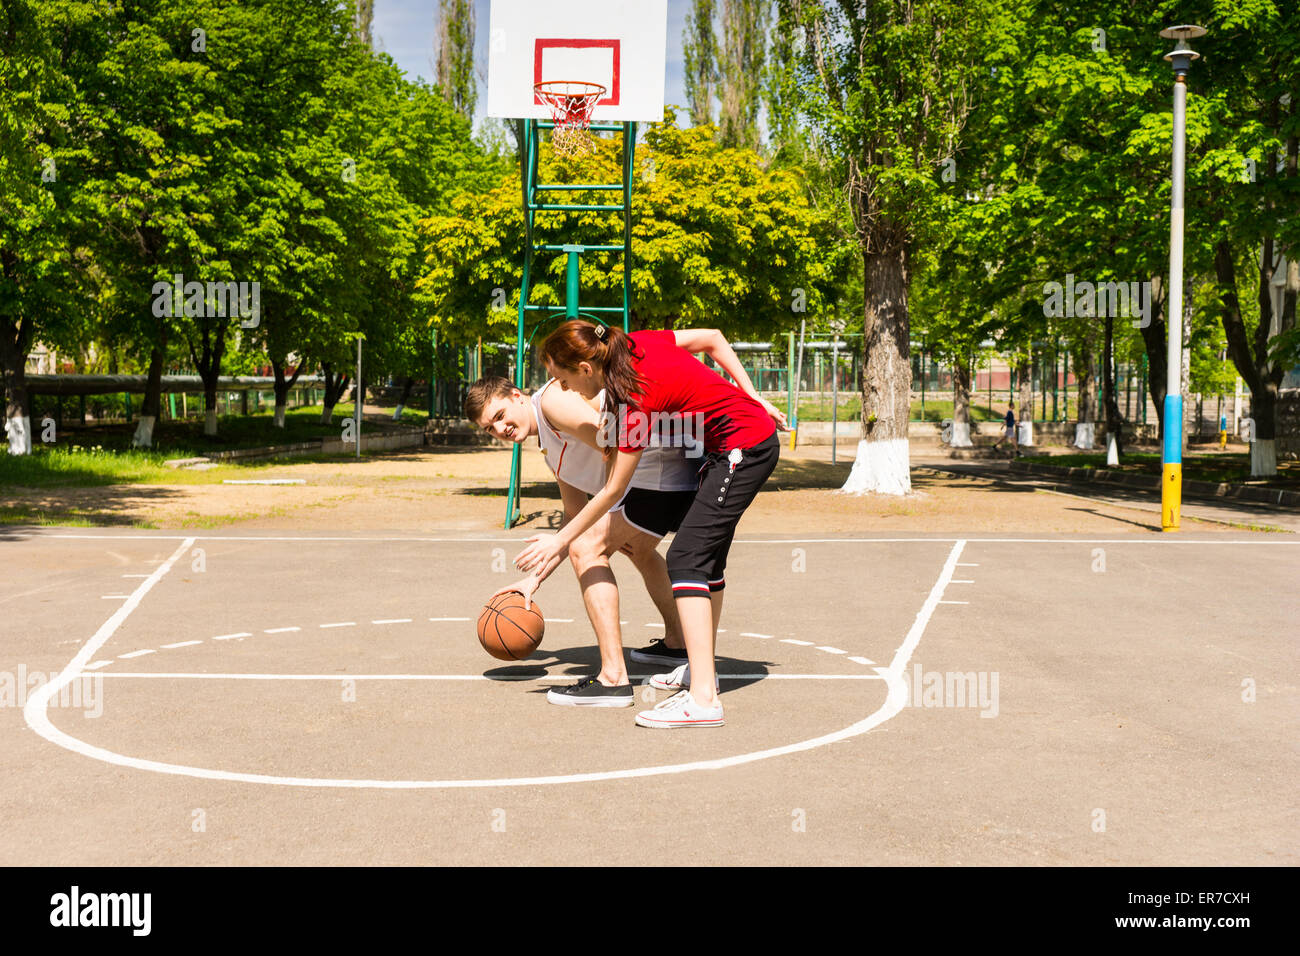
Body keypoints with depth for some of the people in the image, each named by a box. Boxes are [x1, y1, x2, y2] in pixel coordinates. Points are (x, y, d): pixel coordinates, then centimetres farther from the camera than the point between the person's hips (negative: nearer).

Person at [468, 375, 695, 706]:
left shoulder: (552, 399, -10)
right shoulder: (551, 454, 22)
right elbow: (576, 517, 28)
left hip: (663, 473, -11)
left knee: (586, 550, -13)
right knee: (639, 550, 34)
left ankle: (614, 679, -13)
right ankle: (676, 642, 56)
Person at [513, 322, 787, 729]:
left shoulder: (636, 399, -23)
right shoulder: (637, 343, -2)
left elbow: (613, 491, -15)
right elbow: (712, 337, 8)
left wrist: (561, 540, -6)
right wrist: (753, 398, 8)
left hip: (743, 448, -10)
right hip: (754, 428, 10)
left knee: (686, 558, -15)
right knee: (708, 554, 18)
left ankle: (703, 697, -21)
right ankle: (703, 668, 30)